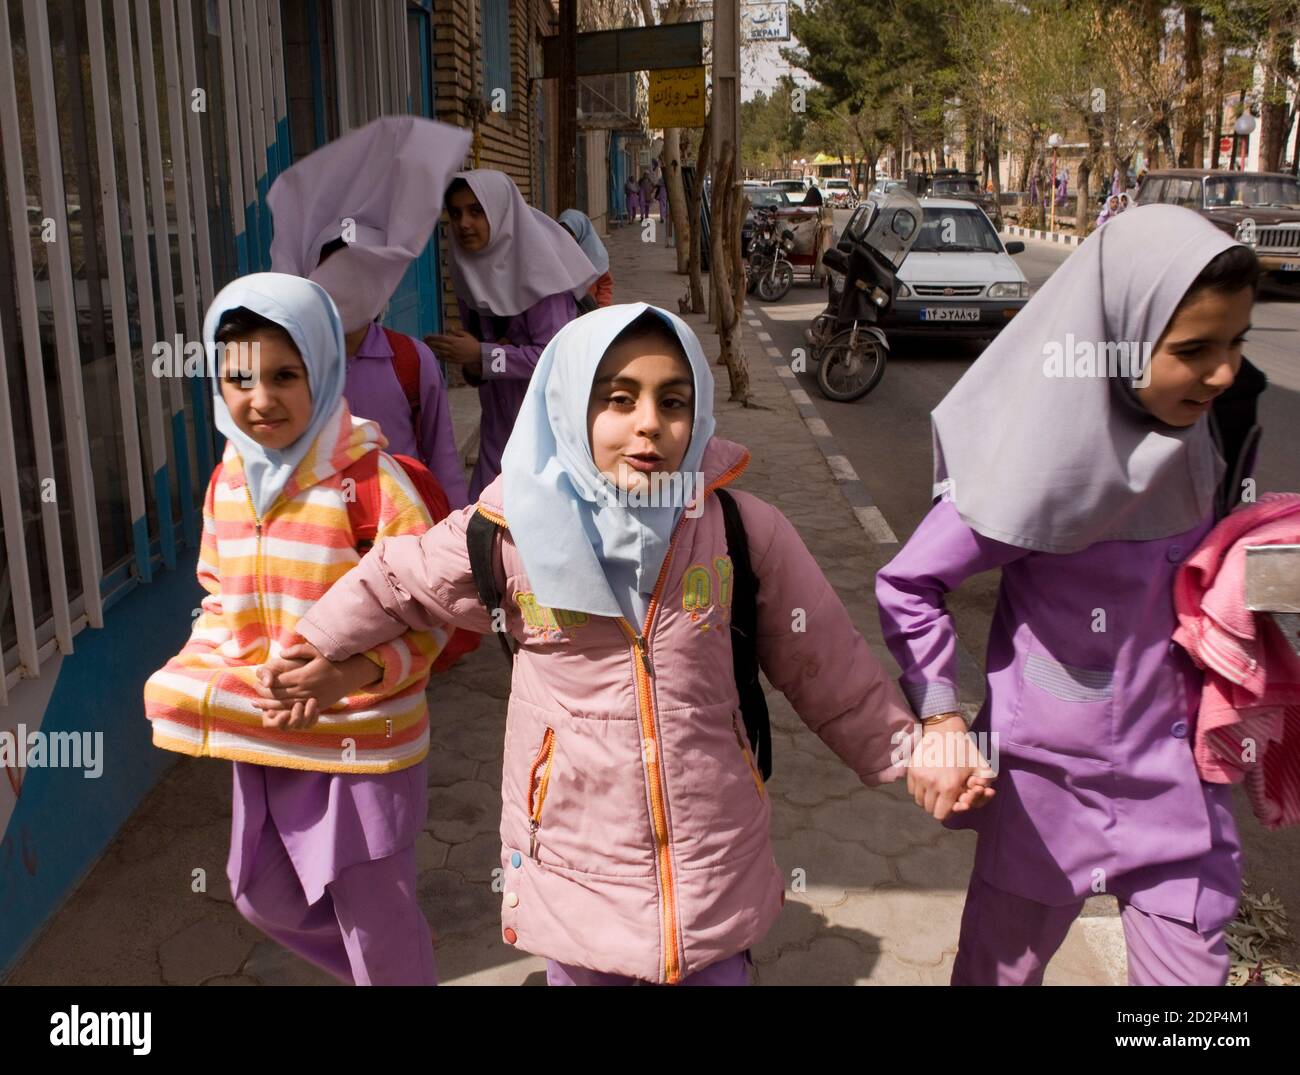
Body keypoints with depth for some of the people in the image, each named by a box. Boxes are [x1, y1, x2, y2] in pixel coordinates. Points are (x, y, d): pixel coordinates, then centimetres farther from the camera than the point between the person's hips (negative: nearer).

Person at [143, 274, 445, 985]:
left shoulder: (370, 480, -19)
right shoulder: (229, 480, 2)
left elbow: (425, 622, -17)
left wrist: (351, 674, -33)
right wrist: (186, 678, -3)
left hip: (360, 740, -7)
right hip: (263, 741, 7)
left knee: (373, 919, 8)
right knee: (264, 897, 24)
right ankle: (376, 967, 50)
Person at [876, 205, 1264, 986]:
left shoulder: (1199, 438, -3)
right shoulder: (1046, 460, -22)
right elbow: (908, 586, -15)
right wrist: (942, 720, -18)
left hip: (1176, 767, 5)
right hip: (1054, 773, -5)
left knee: (1194, 967, 13)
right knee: (1005, 962, 16)